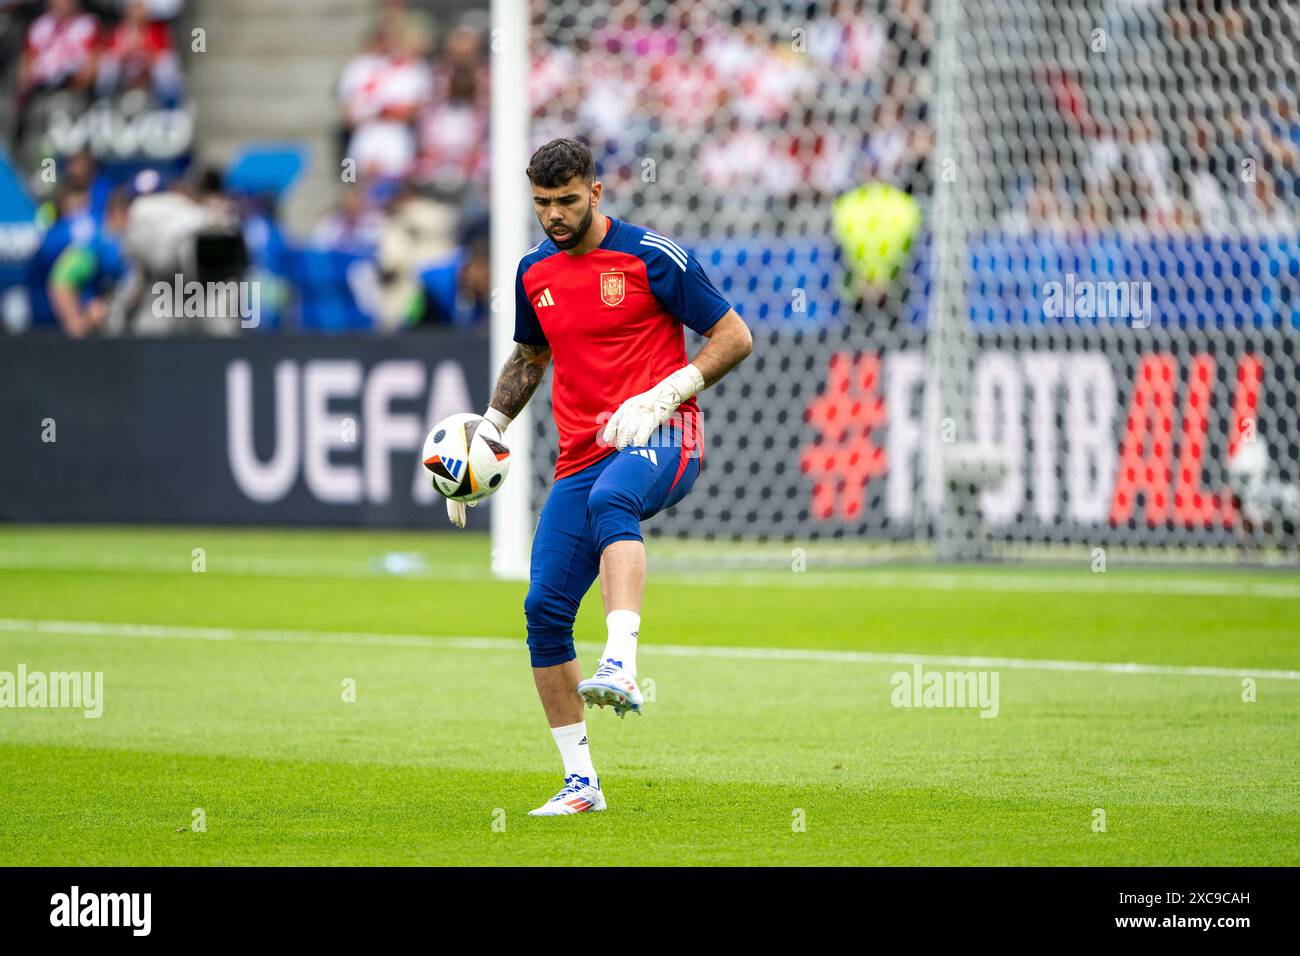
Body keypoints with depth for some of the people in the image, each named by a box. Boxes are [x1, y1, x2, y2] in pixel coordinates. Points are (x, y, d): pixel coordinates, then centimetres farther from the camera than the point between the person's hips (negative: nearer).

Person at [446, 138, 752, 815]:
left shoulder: (649, 256, -5)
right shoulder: (535, 271, 12)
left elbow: (734, 337, -4)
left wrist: (660, 397, -16)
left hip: (659, 438, -6)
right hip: (581, 455, 6)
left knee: (610, 500, -41)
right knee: (545, 607, -5)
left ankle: (621, 667, -57)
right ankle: (581, 783, 5)